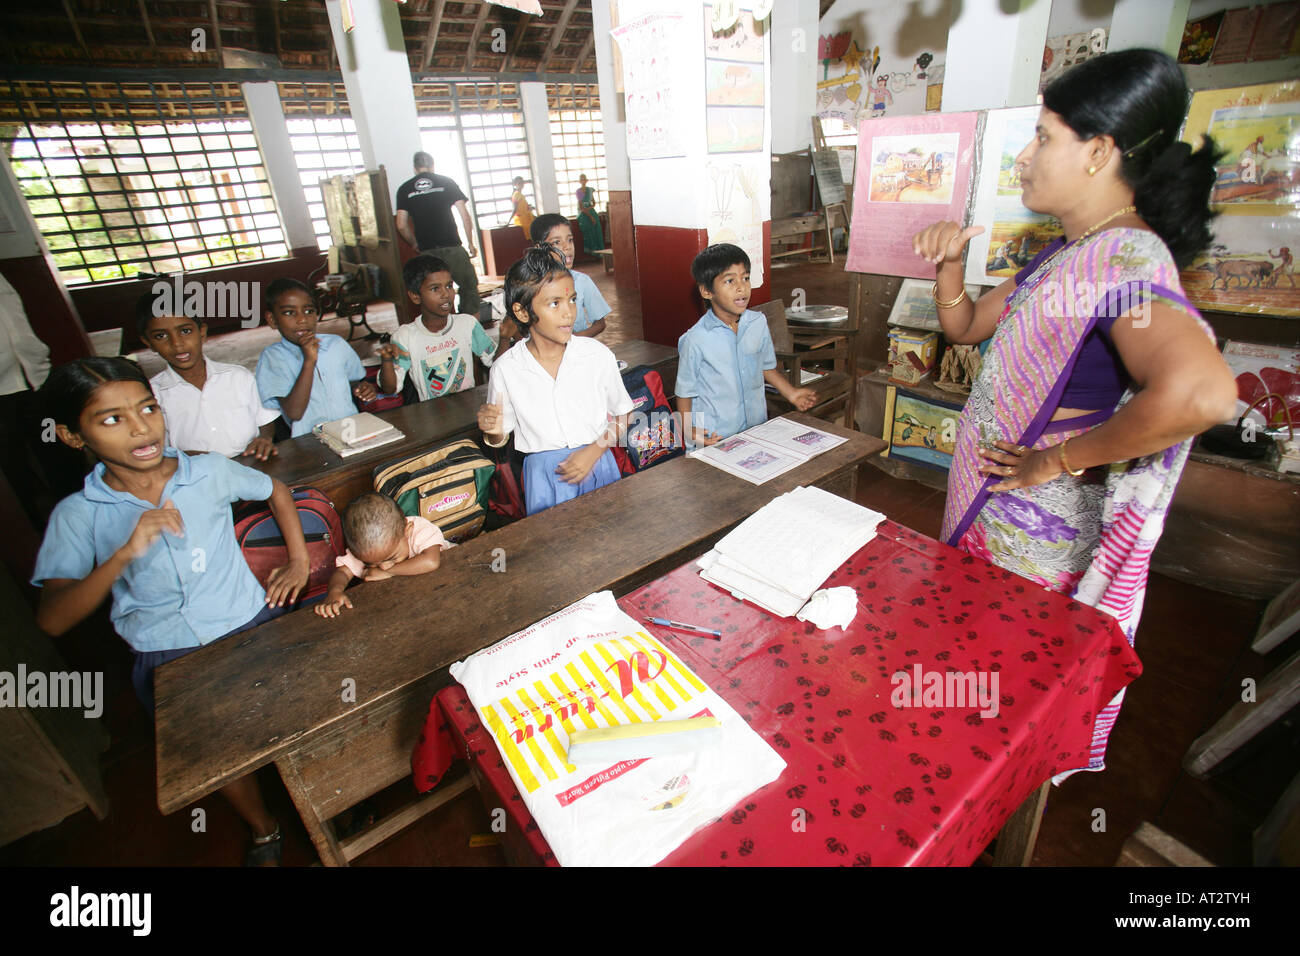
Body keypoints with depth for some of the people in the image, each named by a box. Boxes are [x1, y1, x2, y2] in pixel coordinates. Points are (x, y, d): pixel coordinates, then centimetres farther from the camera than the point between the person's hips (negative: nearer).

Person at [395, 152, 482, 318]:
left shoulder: (404, 189, 8)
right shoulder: (447, 182, 4)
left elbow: (401, 225, 4)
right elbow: (465, 216, -1)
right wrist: (471, 243, 7)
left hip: (427, 252, 2)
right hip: (452, 247, -2)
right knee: (469, 287, 7)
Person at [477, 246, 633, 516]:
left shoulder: (598, 355, -6)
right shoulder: (505, 370, -7)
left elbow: (622, 415, 4)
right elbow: (500, 440, 5)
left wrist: (594, 451, -10)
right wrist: (493, 431, -17)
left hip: (597, 465, 1)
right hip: (544, 475, -1)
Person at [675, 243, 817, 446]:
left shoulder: (758, 323, 1)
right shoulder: (696, 340, -14)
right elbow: (685, 390, -7)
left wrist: (791, 393, 14)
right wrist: (688, 428, -19)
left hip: (758, 427, 4)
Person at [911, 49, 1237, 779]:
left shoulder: (1125, 259, -25)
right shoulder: (1065, 252, 6)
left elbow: (1203, 393, -41)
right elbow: (966, 327, 15)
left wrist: (1055, 459, -29)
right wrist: (948, 264, -3)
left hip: (1039, 529, -9)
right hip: (991, 505, 9)